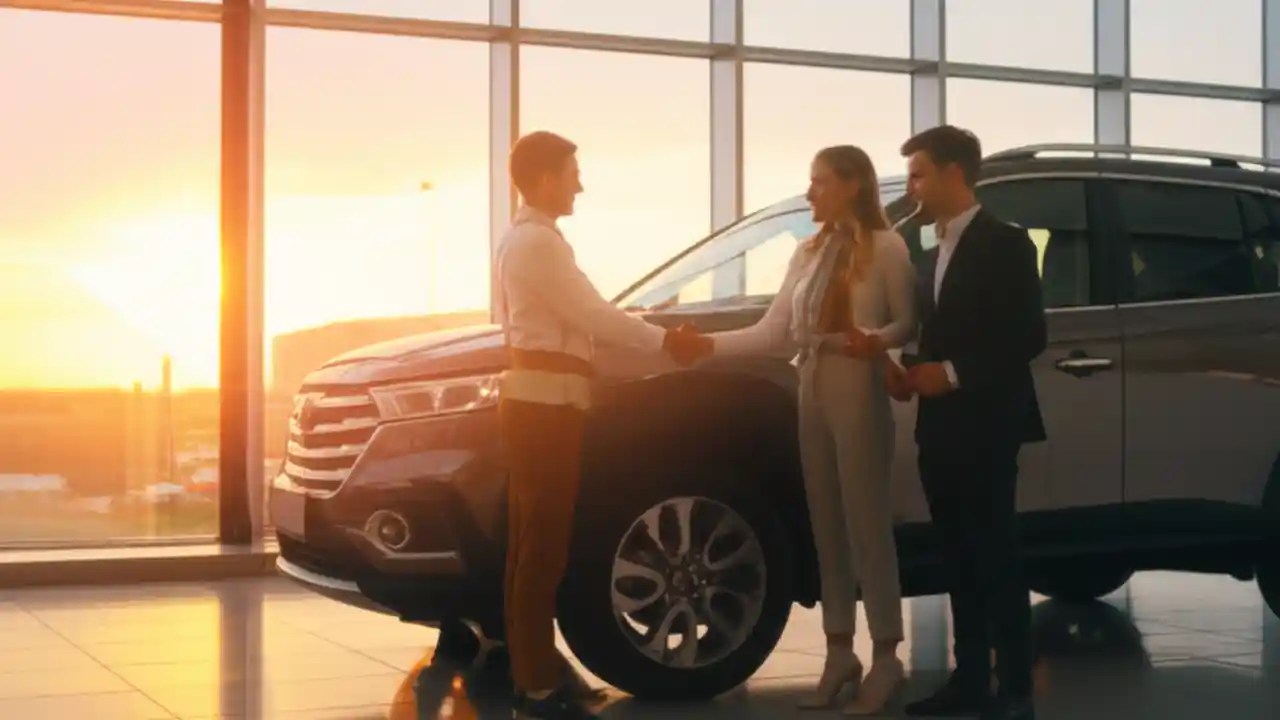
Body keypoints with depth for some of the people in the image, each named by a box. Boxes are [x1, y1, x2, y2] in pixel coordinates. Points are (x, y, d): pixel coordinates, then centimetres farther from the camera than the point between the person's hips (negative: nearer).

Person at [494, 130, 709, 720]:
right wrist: (665, 341, -10)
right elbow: (591, 313, -15)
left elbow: (574, 315, 20)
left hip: (534, 399, 11)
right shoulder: (539, 241, -13)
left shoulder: (523, 238, 20)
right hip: (545, 401, -11)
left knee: (533, 545, 11)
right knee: (542, 546, -9)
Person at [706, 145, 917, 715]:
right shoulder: (809, 252, 12)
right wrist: (708, 344, 1)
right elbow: (775, 333, 9)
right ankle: (840, 654, 17)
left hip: (859, 393, -7)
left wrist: (877, 342, -29)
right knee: (828, 527, 9)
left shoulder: (886, 247, -6)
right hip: (813, 393, 7)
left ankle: (885, 657, 6)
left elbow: (908, 322, -10)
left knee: (867, 524, -3)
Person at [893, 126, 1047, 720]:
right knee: (960, 558, 9)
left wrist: (953, 374, -18)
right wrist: (914, 374, 3)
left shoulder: (1005, 243, -6)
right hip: (940, 427, 8)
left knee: (995, 556, -6)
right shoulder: (933, 256, 19)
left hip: (985, 425, -8)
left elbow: (1028, 337, -14)